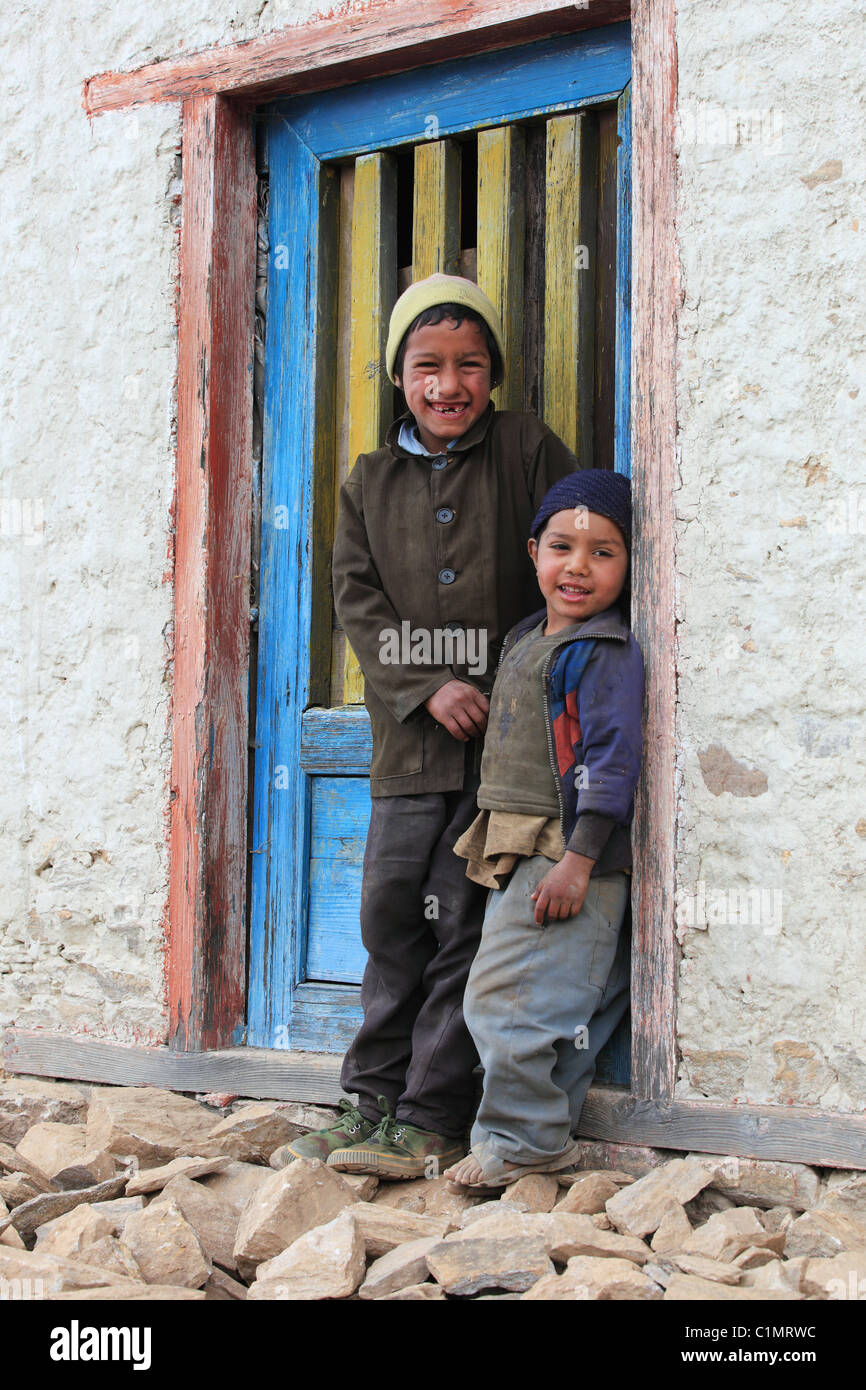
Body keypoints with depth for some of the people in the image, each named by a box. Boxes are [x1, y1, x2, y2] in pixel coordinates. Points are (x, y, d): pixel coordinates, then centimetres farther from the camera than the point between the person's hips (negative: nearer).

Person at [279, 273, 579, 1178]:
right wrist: (427, 687, -10)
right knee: (391, 916, 4)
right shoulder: (369, 482, 12)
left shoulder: (529, 451, 3)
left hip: (507, 734, -3)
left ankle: (432, 1119, 5)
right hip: (410, 739, 3)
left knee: (464, 924, -2)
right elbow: (357, 600, 5)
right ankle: (372, 1100, 16)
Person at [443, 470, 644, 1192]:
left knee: (506, 998, -9)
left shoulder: (607, 651, -12)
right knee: (550, 1007, 13)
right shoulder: (526, 642, 17)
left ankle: (522, 1139, 4)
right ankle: (546, 1133, 22)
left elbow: (612, 759, -18)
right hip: (516, 855, 9)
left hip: (570, 855, -9)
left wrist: (578, 858, -22)